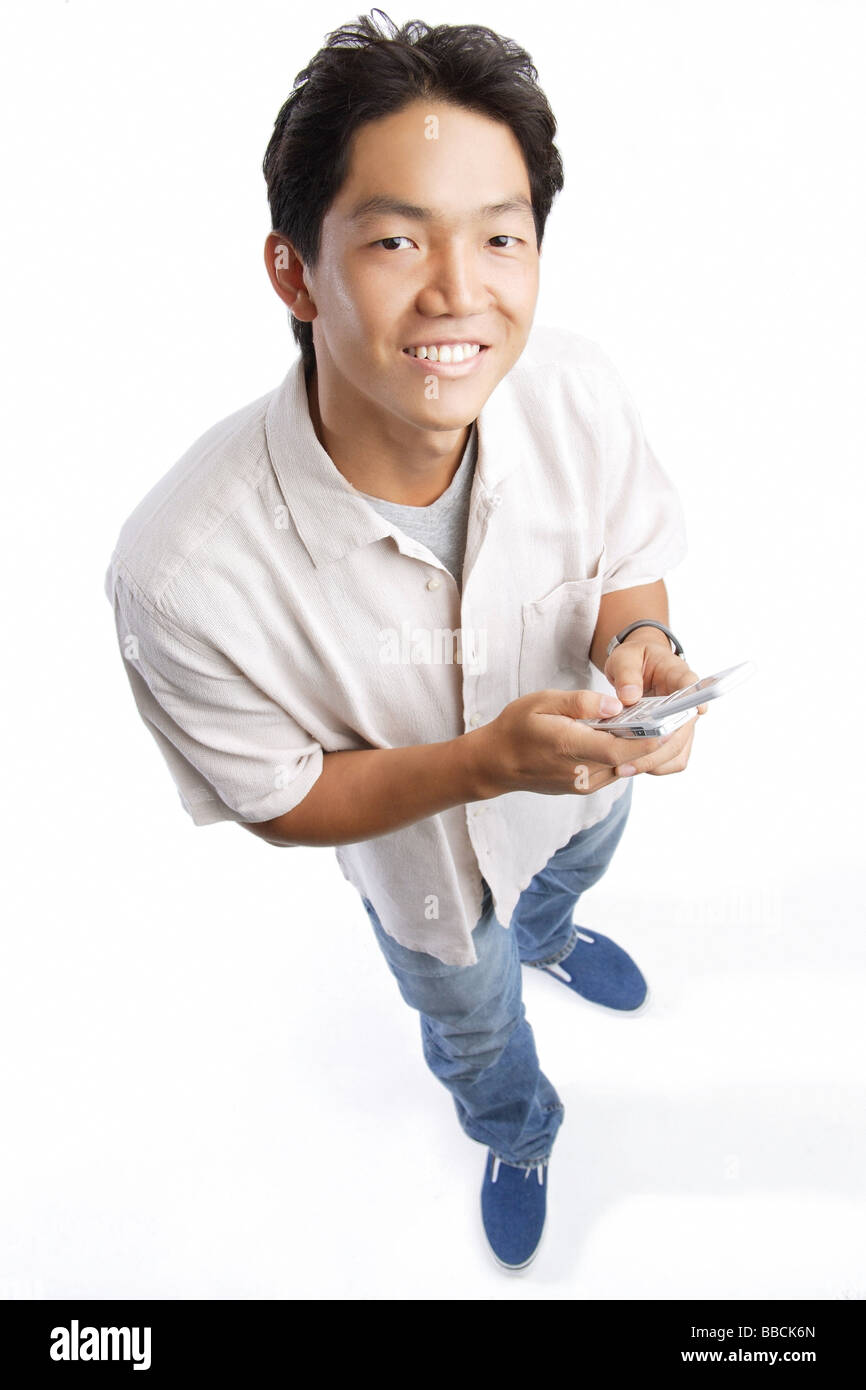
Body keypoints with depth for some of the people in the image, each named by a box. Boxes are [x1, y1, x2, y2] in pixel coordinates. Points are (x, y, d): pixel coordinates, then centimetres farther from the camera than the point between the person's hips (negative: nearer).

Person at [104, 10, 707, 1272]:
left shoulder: (577, 386, -32)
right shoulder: (185, 575, -41)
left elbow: (630, 556, -10)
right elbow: (277, 802, -24)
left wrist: (636, 639, -34)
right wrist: (489, 761, -40)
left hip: (584, 783, 3)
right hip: (424, 858, -2)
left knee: (567, 879, 40)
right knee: (471, 1023, 32)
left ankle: (544, 930, 81)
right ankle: (516, 1129, 71)